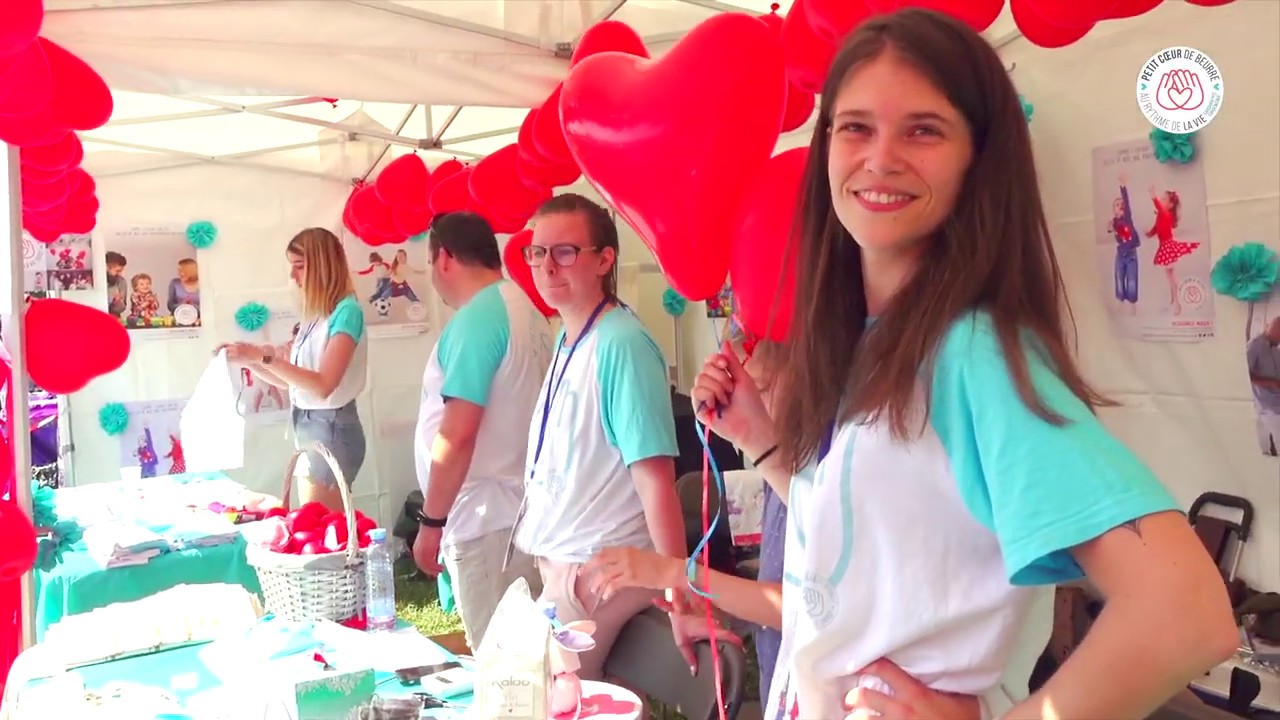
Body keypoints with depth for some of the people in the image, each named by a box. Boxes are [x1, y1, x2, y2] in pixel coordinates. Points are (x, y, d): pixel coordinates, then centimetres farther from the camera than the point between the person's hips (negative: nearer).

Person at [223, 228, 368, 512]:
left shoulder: (346, 311, -14)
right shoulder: (315, 314, 10)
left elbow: (323, 385, -23)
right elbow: (292, 380, 11)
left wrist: (264, 357, -23)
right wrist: (251, 362, -1)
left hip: (332, 428, -8)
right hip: (308, 425, 8)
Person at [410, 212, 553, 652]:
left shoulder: (476, 319, -16)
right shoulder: (524, 307, 12)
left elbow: (457, 434, -21)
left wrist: (431, 521, -11)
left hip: (487, 519, -9)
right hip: (522, 508, 9)